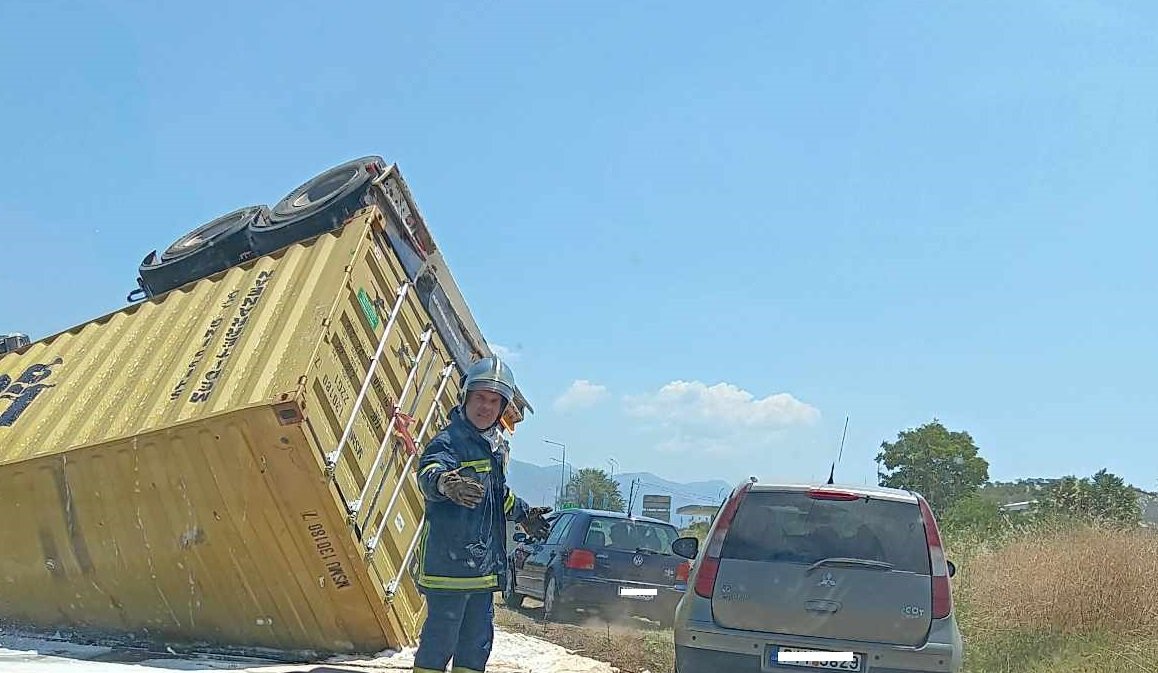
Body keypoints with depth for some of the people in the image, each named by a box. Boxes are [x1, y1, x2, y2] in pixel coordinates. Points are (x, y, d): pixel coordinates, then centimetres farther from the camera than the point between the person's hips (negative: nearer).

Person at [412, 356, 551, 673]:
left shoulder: (496, 446, 13)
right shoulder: (449, 441, -13)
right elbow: (429, 472, -36)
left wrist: (523, 513, 43)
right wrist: (445, 483, -58)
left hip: (485, 565, 9)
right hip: (450, 561, -8)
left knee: (478, 642, 17)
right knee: (440, 639, -4)